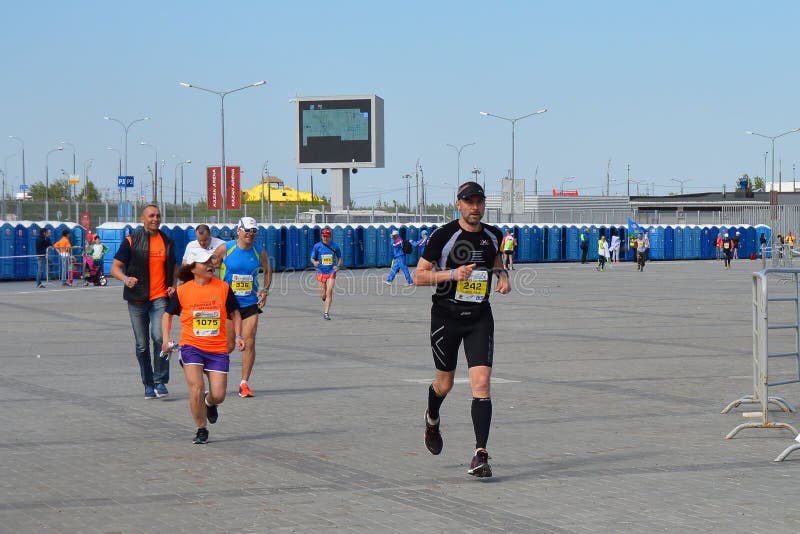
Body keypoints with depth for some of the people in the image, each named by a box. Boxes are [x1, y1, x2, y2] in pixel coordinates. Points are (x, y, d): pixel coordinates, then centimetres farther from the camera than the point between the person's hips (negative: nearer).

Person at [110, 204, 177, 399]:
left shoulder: (167, 242, 9)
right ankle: (148, 385, 17)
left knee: (159, 337, -18)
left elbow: (173, 267, 22)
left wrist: (173, 286, 4)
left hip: (160, 298, 0)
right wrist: (126, 279, -23)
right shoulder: (131, 241, 0)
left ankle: (160, 381, -8)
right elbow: (115, 267, -2)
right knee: (142, 345, 5)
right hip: (137, 300, 0)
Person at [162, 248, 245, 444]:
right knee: (196, 388, -16)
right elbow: (168, 314, 11)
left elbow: (235, 313, 11)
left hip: (218, 349, 1)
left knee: (218, 395, -3)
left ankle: (209, 403, 36)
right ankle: (201, 430, 4)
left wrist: (238, 336, -3)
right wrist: (166, 339, -1)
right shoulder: (182, 291, -2)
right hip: (191, 346, -1)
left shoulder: (223, 288, -1)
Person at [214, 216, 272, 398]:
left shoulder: (260, 252, 0)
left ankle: (244, 384, 2)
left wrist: (265, 290, -1)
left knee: (249, 342, -8)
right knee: (229, 345, 1)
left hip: (250, 303, 2)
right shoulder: (225, 248, -8)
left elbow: (267, 271, 15)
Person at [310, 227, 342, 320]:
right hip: (321, 272, 1)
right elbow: (312, 258, 6)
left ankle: (326, 313, -8)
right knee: (323, 294, 0)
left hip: (331, 272, 0)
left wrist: (338, 266, -3)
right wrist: (315, 262, -17)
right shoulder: (317, 246, 0)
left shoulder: (335, 247, 2)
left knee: (329, 292, -13)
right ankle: (326, 301, 38)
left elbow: (340, 257, 15)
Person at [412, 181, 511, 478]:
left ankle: (481, 454, -14)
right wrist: (453, 273, -22)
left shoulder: (492, 236, 4)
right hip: (446, 316, -2)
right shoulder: (443, 236, -10)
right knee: (445, 383, 12)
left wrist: (503, 276, 6)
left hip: (480, 317, 2)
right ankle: (432, 420, 48)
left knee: (481, 383, -12)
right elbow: (419, 276, -9)